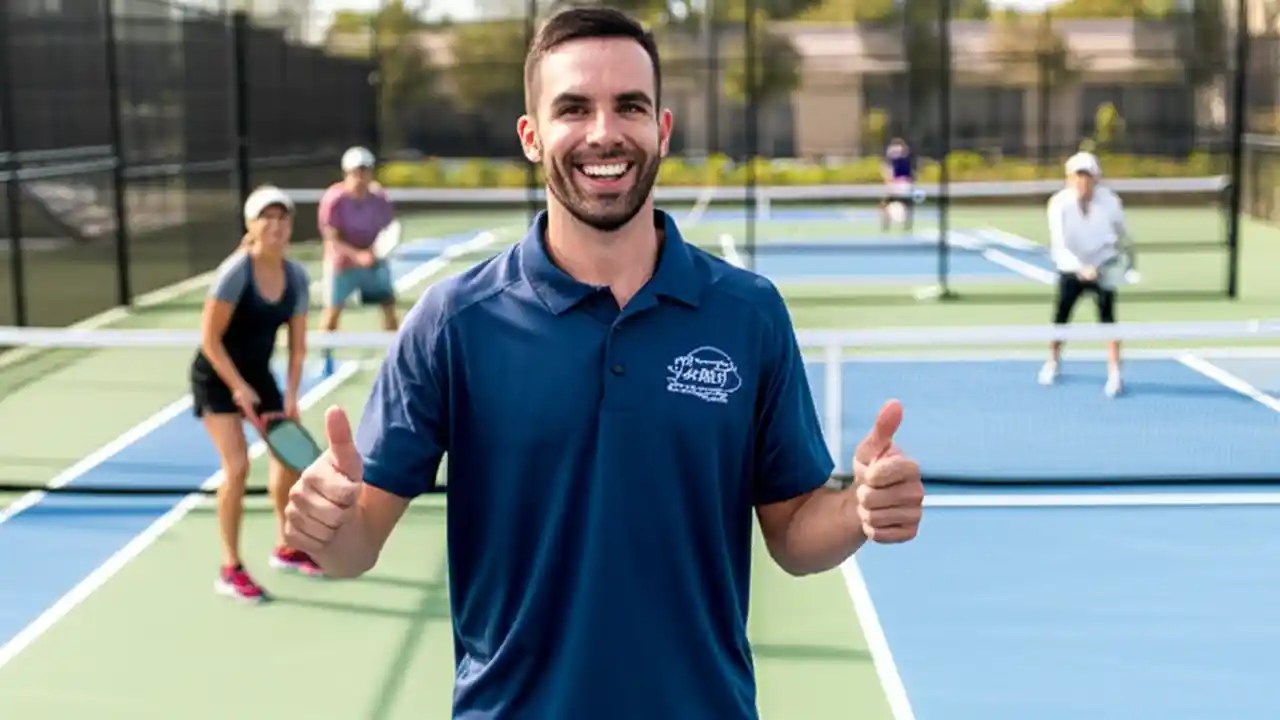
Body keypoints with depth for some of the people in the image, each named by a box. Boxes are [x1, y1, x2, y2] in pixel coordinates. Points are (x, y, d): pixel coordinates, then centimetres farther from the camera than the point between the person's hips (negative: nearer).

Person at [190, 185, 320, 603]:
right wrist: (237, 387, -22)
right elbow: (210, 339, -21)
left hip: (257, 373, 7)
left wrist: (291, 396, -7)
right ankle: (230, 570, -6)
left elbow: (297, 344, 0)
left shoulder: (296, 277, -7)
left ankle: (285, 548, 34)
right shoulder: (235, 273, -24)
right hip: (217, 376, -7)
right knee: (237, 466, -16)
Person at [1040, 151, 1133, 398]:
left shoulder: (1109, 201, -16)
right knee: (1060, 316, 8)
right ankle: (1053, 361, 35)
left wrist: (1127, 255, 17)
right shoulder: (1059, 203, -22)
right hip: (1071, 268, 0)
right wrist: (1081, 268, -43)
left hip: (1103, 267, 0)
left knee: (1107, 316, -13)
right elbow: (1059, 244, -29)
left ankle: (1114, 374, -11)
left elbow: (1121, 231, 5)